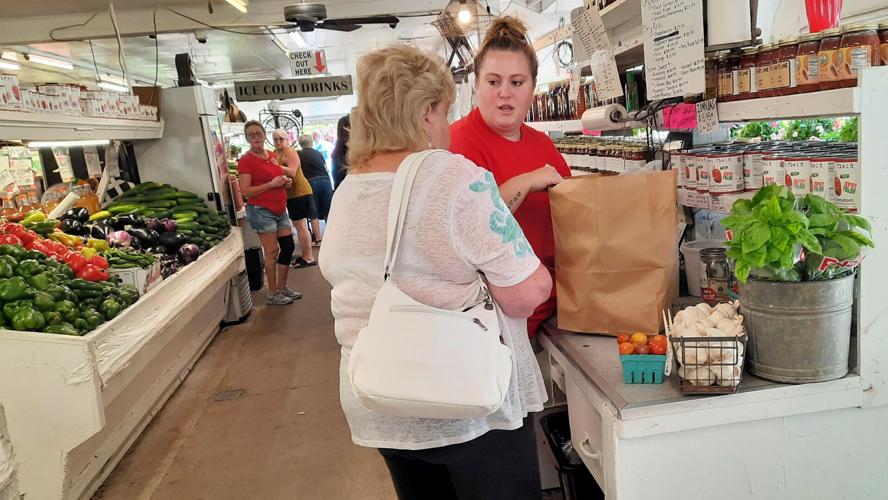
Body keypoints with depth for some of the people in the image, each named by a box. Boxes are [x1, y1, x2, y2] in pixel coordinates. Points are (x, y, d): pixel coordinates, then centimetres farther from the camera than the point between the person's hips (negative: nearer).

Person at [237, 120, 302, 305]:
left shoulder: (271, 155, 12)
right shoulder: (246, 160, -10)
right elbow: (246, 191, -16)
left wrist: (285, 180, 5)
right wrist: (272, 184, -20)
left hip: (280, 209, 8)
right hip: (261, 210, -8)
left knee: (288, 247, 9)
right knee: (272, 251, -4)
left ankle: (282, 288, 22)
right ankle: (272, 294, 7)